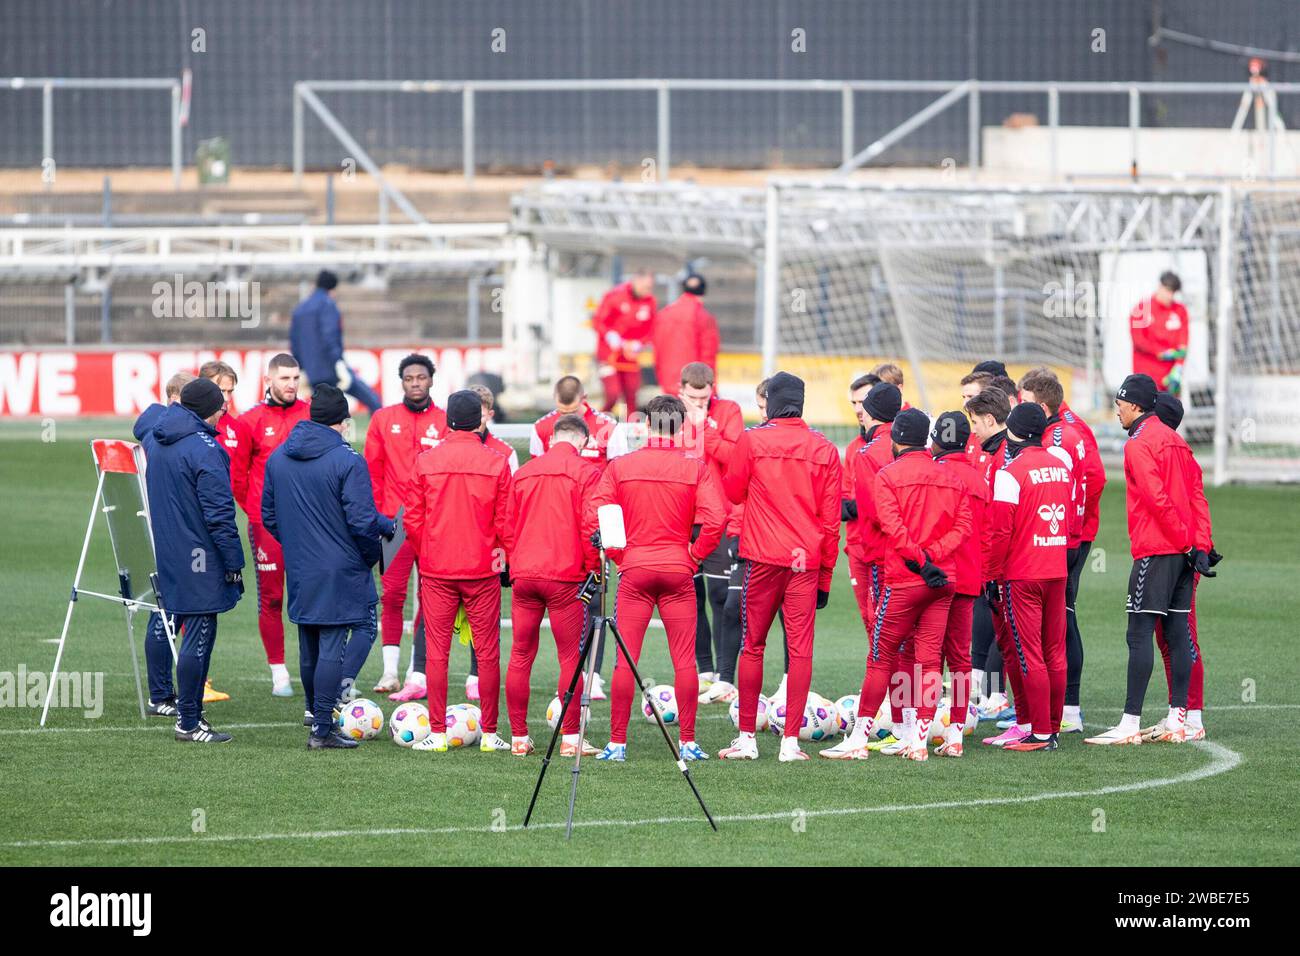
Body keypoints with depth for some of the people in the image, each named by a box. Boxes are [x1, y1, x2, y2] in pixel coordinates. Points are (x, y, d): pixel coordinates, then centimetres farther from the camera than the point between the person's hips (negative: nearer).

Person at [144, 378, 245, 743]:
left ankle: (190, 713, 22)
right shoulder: (204, 450, -17)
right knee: (199, 636, -3)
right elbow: (219, 513, -18)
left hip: (169, 558, 9)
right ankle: (189, 723, -1)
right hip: (200, 560, -9)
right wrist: (234, 563, -14)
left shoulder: (156, 443, 11)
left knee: (195, 633, 18)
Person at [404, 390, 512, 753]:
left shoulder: (426, 462, -2)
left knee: (437, 652, 6)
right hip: (483, 572, -1)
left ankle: (437, 733, 4)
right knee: (488, 652, 6)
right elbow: (505, 522, -2)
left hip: (437, 572, 1)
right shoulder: (497, 464, -5)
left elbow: (412, 520, 1)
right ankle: (489, 734, 6)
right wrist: (507, 560, 13)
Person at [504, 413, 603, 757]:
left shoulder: (523, 473, 12)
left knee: (520, 656, 9)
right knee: (571, 657, 0)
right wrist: (594, 570, 0)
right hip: (565, 576, -5)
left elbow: (508, 524, 13)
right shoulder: (585, 473, -3)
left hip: (523, 574, 5)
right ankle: (570, 739, -4)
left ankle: (519, 738, 10)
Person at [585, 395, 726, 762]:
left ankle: (617, 743, 2)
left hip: (633, 571, 0)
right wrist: (695, 557, 2)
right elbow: (715, 520, -12)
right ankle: (687, 742, 4)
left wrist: (617, 556, 5)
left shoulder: (620, 466, 0)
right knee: (684, 659, 5)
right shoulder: (695, 468, -2)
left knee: (625, 659, 3)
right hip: (678, 572, 0)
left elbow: (592, 518, -5)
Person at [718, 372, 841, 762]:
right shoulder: (824, 449, 3)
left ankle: (747, 738, 8)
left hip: (762, 556, -1)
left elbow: (733, 492, 8)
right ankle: (791, 741, -2)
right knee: (800, 649, 1)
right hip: (807, 561, 1)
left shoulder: (752, 441, -3)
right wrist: (825, 575, 11)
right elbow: (830, 518, 5)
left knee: (752, 646, 8)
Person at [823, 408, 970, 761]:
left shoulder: (888, 476, -5)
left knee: (881, 659, 2)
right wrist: (932, 556, -7)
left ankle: (859, 739, 3)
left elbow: (893, 526, -16)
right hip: (944, 580, 4)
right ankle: (918, 741, 4)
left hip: (903, 580, -4)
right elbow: (963, 526, 3)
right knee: (929, 659, 5)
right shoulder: (950, 478, 11)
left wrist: (921, 560, -12)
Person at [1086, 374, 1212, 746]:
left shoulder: (1138, 445, -10)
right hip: (1181, 548, 9)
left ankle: (1130, 723, -12)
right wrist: (1195, 544, 13)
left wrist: (1183, 539, -13)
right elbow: (1192, 494, 16)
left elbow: (1157, 499, -19)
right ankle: (1177, 720, 9)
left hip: (1155, 549, -9)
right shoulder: (1170, 438, 16)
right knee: (1177, 632, 8)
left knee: (1139, 634, -9)